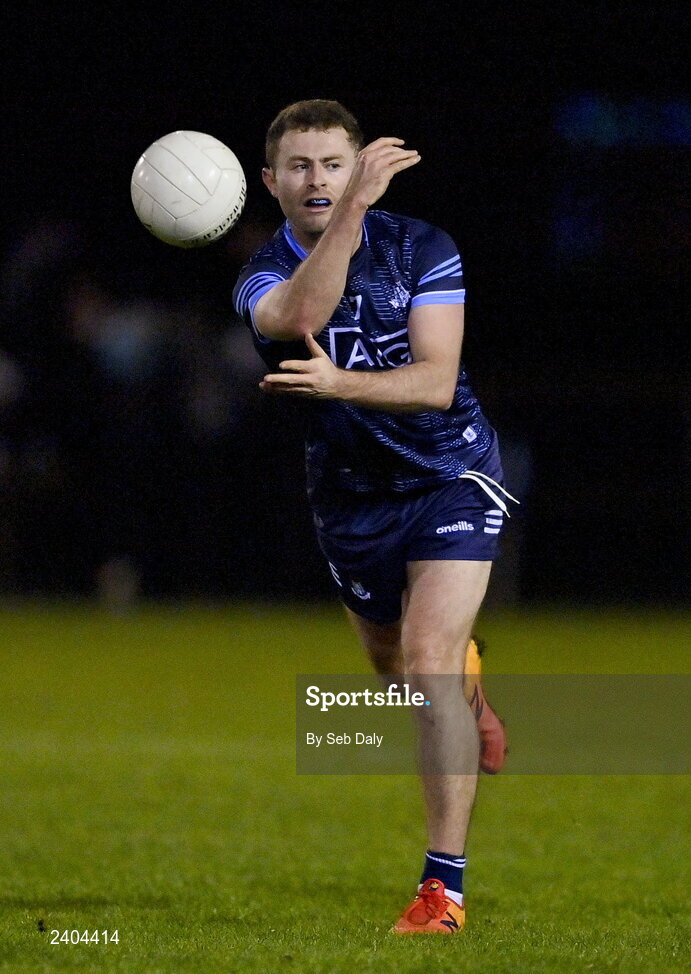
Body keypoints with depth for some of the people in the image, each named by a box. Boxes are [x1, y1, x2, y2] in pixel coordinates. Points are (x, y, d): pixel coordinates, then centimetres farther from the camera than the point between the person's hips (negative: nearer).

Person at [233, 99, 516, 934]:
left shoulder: (421, 250, -11)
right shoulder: (262, 279, -9)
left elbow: (436, 380, -22)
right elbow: (301, 316, -36)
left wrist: (338, 381, -39)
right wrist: (354, 206, -48)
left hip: (450, 478, -4)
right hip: (349, 498, 4)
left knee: (429, 662, -20)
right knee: (393, 665, 21)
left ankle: (444, 884, -19)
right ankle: (467, 685, 60)